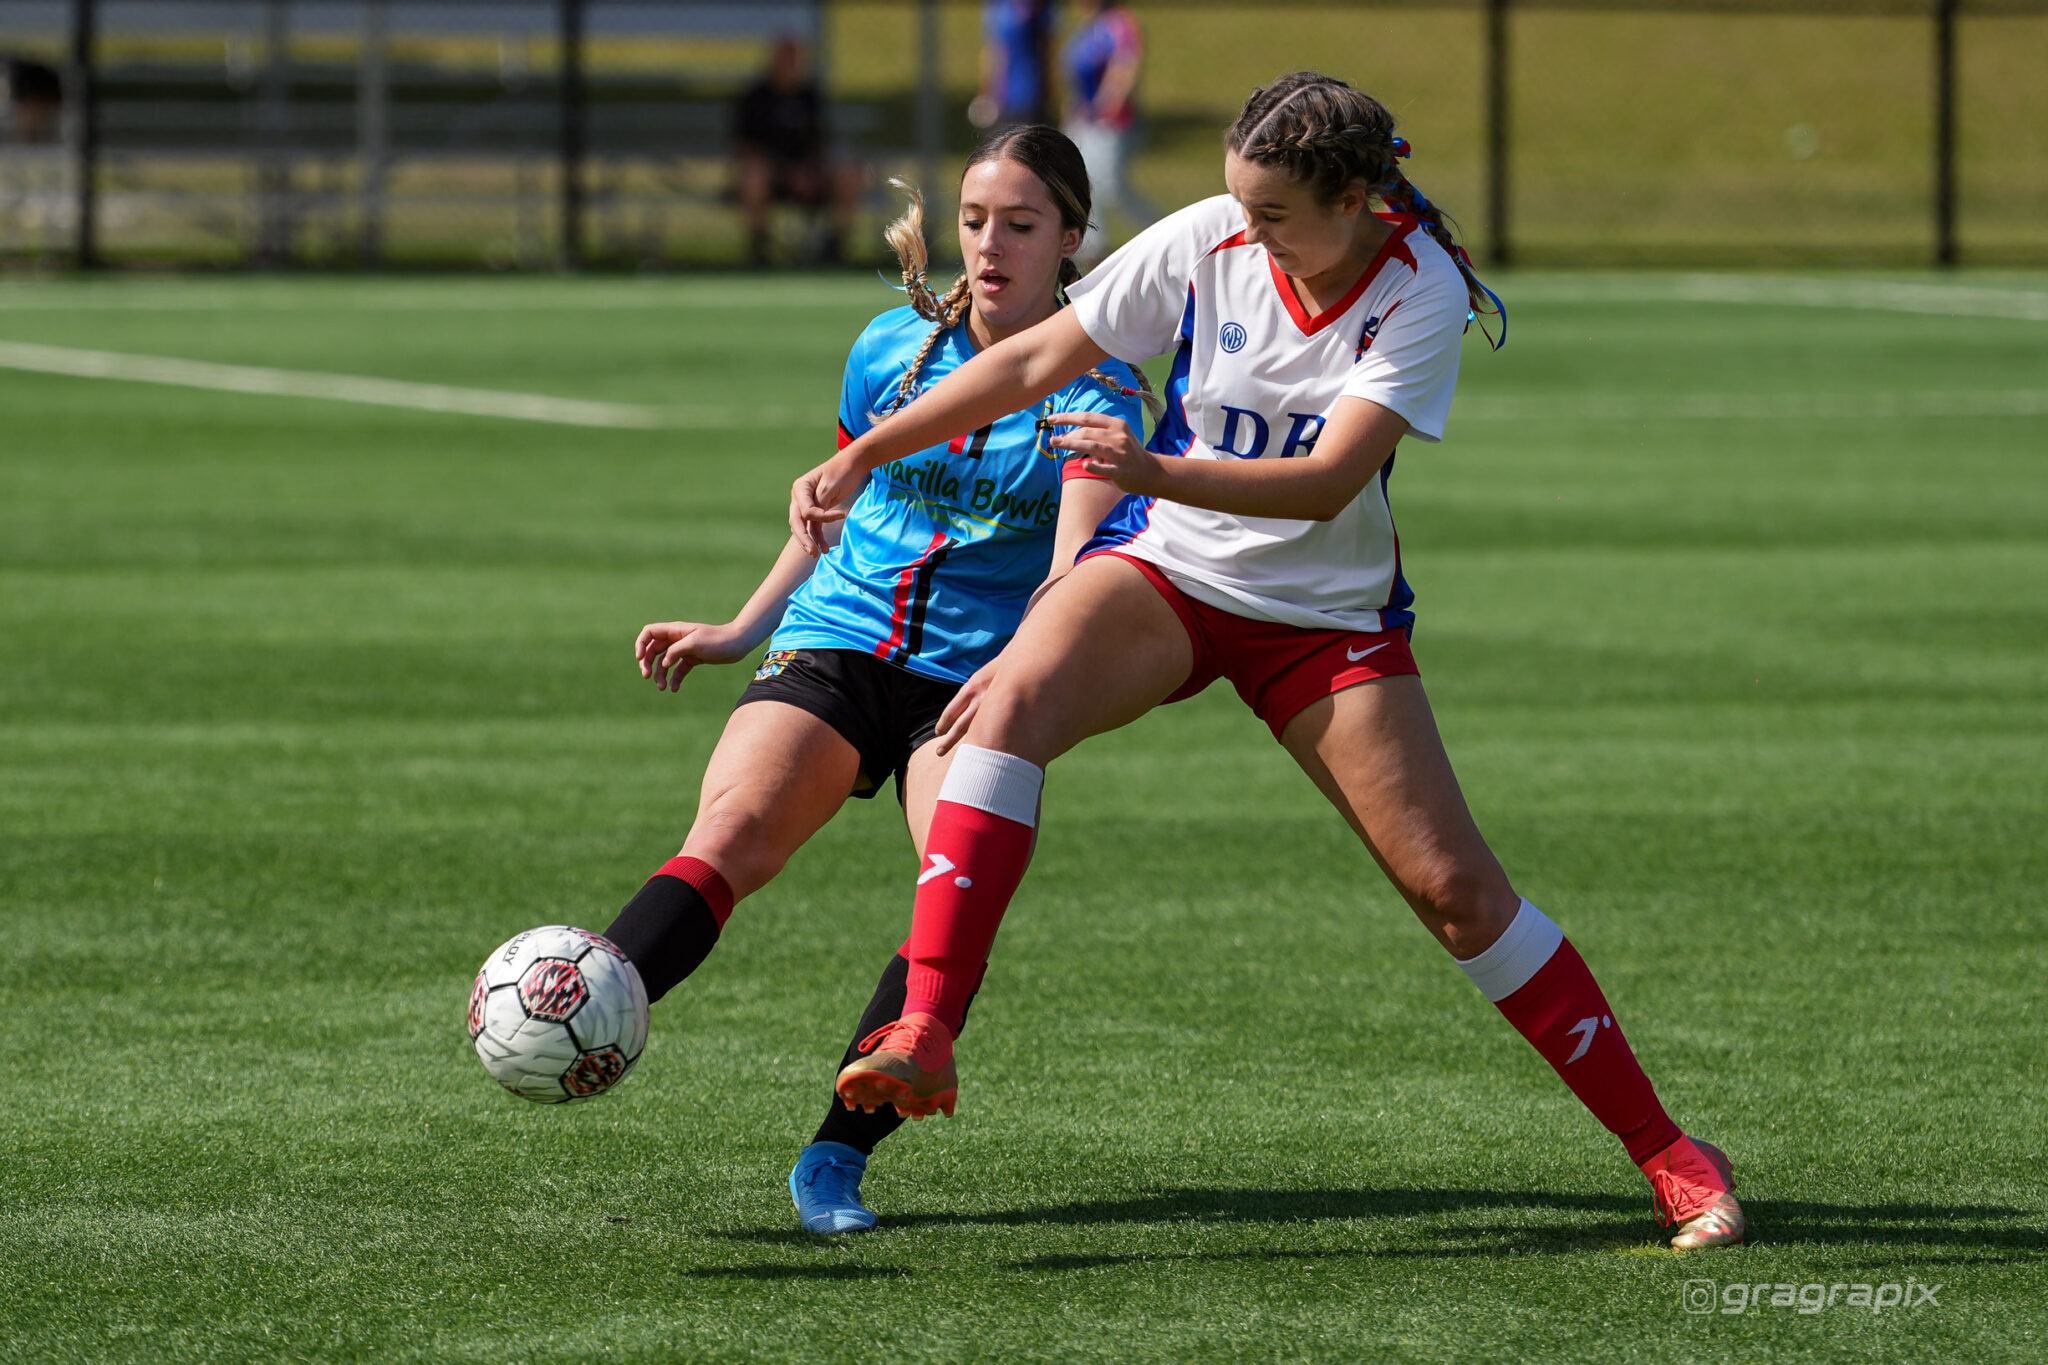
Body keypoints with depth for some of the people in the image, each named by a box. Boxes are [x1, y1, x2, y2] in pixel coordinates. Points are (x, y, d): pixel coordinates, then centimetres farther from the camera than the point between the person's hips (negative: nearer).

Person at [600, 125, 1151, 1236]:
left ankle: (836, 1159, -16)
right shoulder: (893, 348, 8)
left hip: (977, 674, -2)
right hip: (834, 643, 2)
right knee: (733, 830, -25)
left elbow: (1077, 557, -20)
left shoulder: (1092, 385, -4)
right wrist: (743, 630, 21)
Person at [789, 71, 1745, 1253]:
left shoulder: (1422, 293, -18)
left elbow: (1327, 482, -29)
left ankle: (1667, 1153, 6)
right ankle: (923, 1038, -38)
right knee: (1013, 700, -30)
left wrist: (1160, 472, -44)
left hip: (1327, 612, -1)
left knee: (1455, 884, -7)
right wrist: (860, 458, -4)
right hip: (1166, 574, 1)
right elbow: (1035, 361, -2)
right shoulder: (1205, 243, -12)